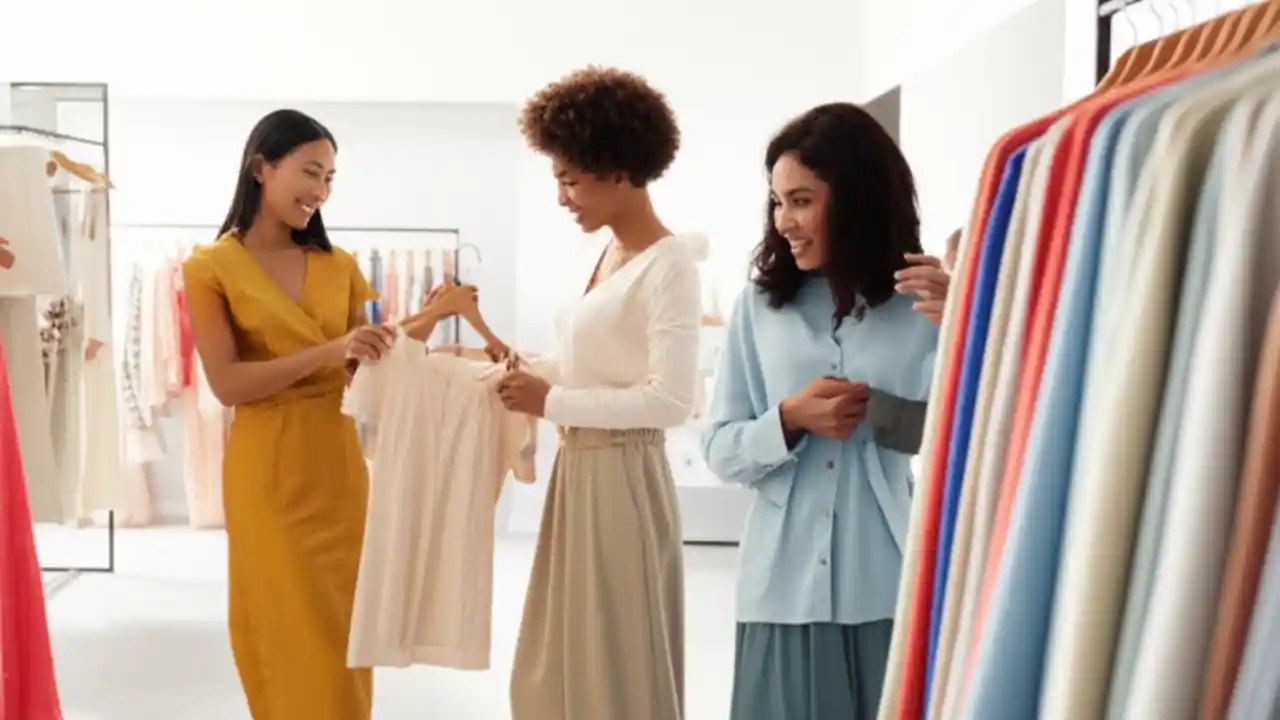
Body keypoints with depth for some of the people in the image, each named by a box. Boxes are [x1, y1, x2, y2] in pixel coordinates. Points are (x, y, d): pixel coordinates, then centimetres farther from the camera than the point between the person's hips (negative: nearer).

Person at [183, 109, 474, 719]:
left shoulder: (338, 266, 8)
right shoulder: (211, 267, -5)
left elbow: (366, 366, 6)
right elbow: (227, 383, -14)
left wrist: (430, 316, -7)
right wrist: (328, 351, -22)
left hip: (339, 464, 4)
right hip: (268, 470, -4)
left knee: (343, 629, 11)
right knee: (290, 632, 3)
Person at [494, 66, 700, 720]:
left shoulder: (668, 264, -15)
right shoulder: (596, 257, 10)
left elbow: (671, 400, -21)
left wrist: (552, 402, -17)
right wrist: (519, 372, 3)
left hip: (623, 479, -9)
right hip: (577, 474, 9)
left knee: (617, 664, 4)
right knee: (559, 659, 16)